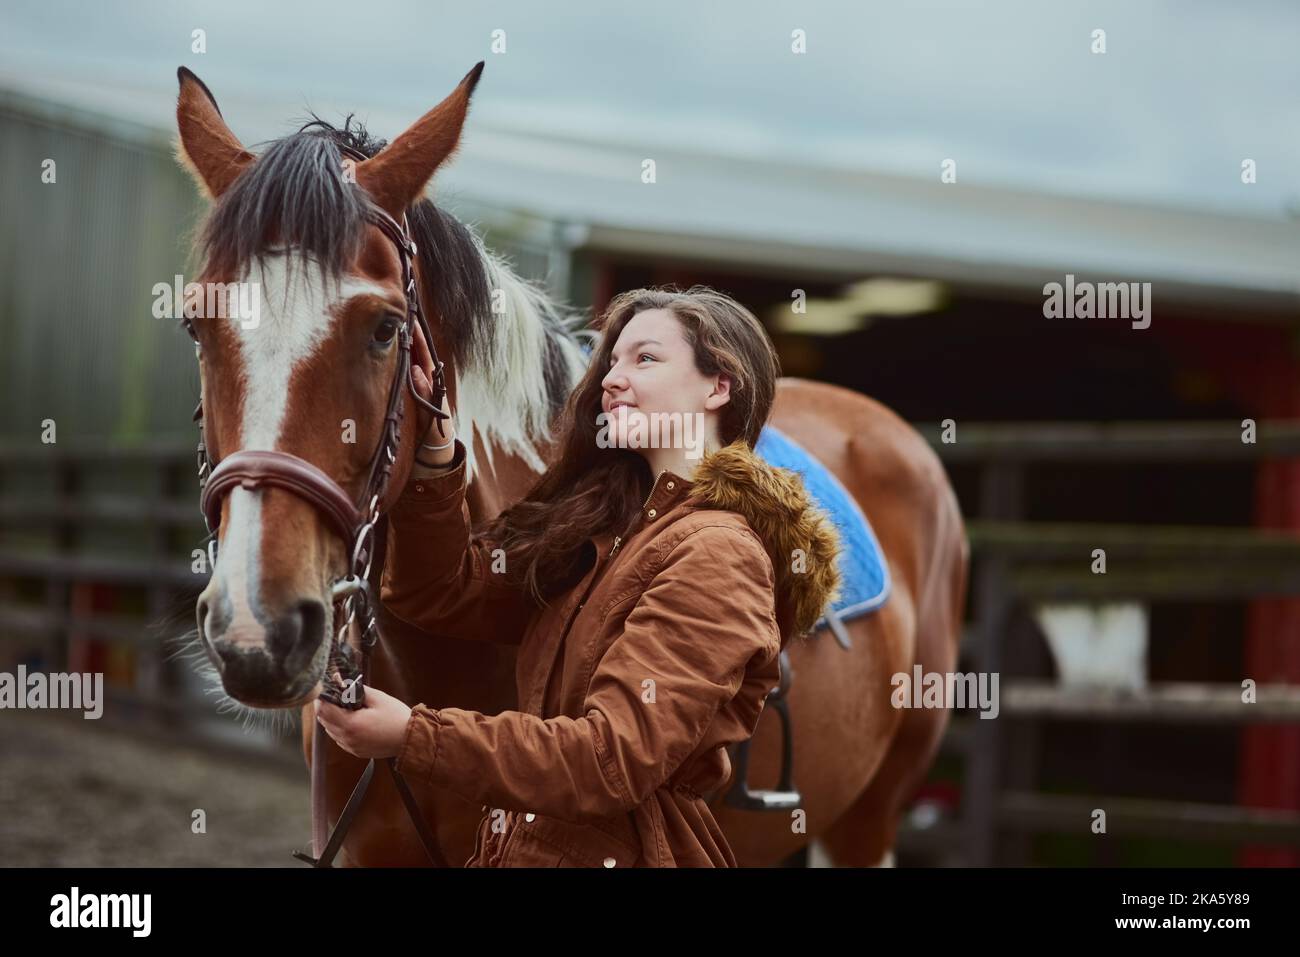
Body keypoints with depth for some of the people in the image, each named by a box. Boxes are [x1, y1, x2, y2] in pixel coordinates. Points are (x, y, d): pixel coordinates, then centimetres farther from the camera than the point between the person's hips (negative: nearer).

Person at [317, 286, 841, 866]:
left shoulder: (715, 554, -18)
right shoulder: (607, 521, 7)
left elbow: (616, 757, -25)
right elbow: (446, 594, 3)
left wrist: (412, 735, -30)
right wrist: (433, 456, -12)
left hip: (619, 852, -8)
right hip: (531, 843, 8)